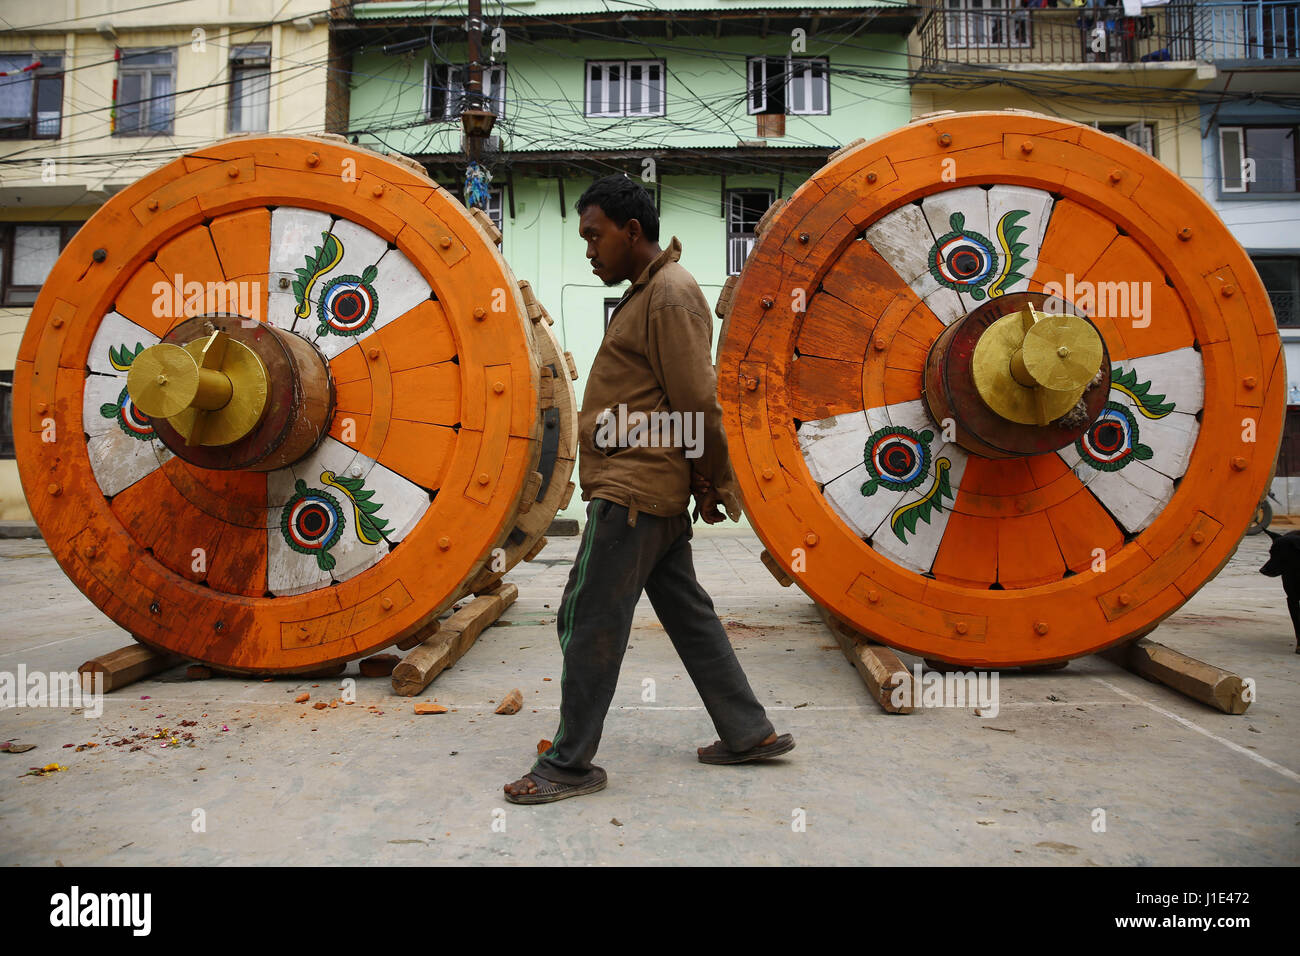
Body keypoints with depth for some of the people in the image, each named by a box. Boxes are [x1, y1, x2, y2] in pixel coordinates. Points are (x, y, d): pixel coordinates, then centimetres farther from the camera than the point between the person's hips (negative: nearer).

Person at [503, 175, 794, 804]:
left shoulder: (671, 295, -12)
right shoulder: (647, 292, 20)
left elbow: (698, 403, -15)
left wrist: (715, 484, -8)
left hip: (632, 491, -11)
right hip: (654, 491, 11)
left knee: (588, 621, -4)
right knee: (687, 612, 14)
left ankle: (569, 764, 9)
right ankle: (749, 734, 24)